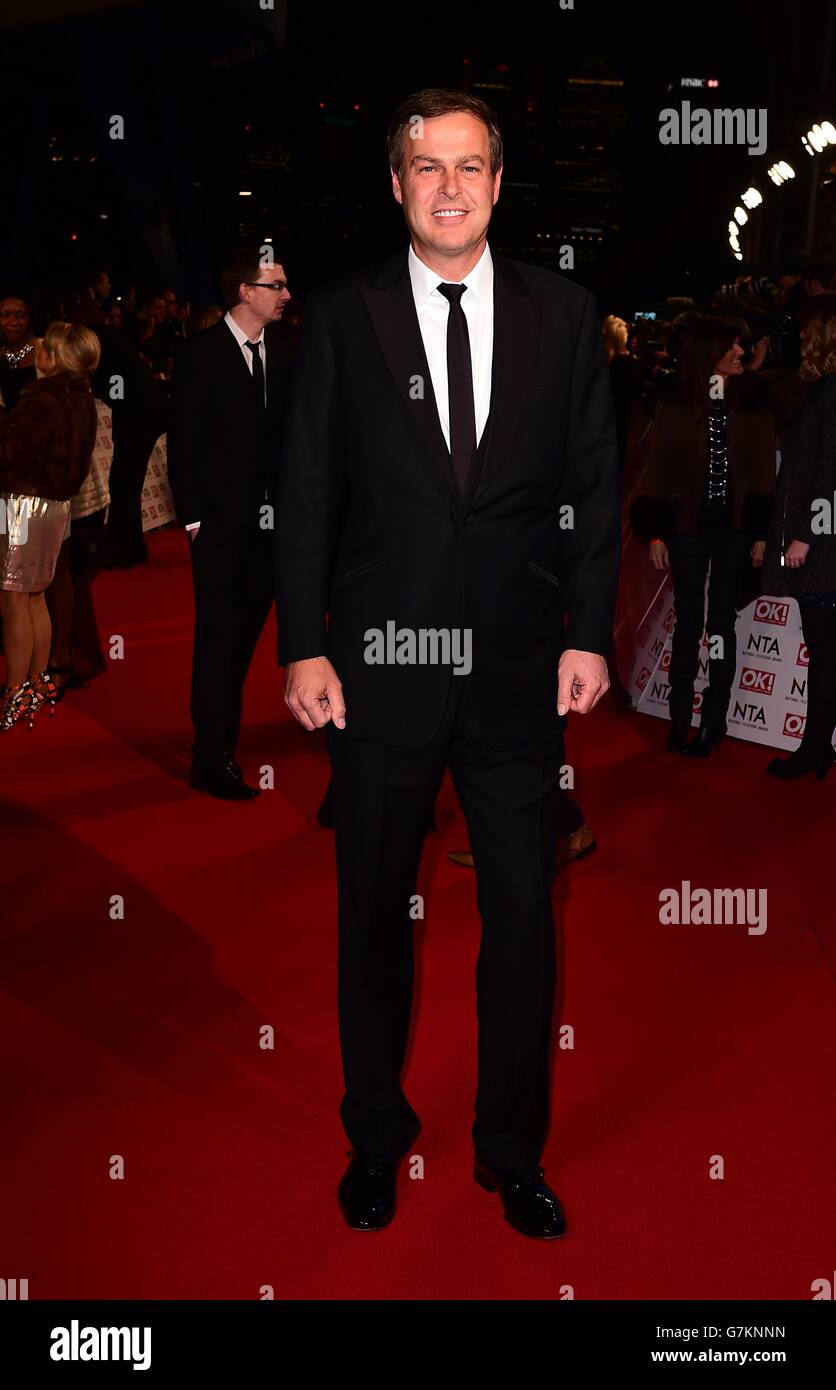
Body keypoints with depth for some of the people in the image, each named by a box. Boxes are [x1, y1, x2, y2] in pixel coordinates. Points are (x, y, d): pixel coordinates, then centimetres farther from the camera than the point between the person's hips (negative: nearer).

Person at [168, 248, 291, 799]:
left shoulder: (279, 353, 10)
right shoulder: (202, 352, -6)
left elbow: (284, 435, 11)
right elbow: (184, 442, -7)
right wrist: (194, 516, -10)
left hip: (269, 520, 5)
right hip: (221, 522, -5)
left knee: (245, 634, 13)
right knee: (219, 638, -3)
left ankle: (218, 736, 27)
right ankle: (212, 759, 4)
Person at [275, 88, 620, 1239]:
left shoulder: (564, 317, 5)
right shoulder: (340, 319, 2)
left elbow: (594, 485, 6)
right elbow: (306, 494, 1)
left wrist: (589, 633, 0)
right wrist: (303, 647, -5)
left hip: (519, 666, 1)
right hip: (382, 665, 0)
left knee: (523, 916, 8)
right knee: (373, 912, 12)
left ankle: (513, 1150, 29)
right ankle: (376, 1134, 33)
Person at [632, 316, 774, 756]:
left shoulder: (752, 398, 1)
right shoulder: (675, 400, -1)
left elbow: (763, 468, 2)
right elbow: (658, 469, 0)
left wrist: (761, 531, -3)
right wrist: (655, 532, -4)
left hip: (734, 526, 1)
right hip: (687, 526, -1)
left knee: (721, 621, 6)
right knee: (688, 620, 5)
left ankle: (713, 718, 14)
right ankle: (680, 716, 15)